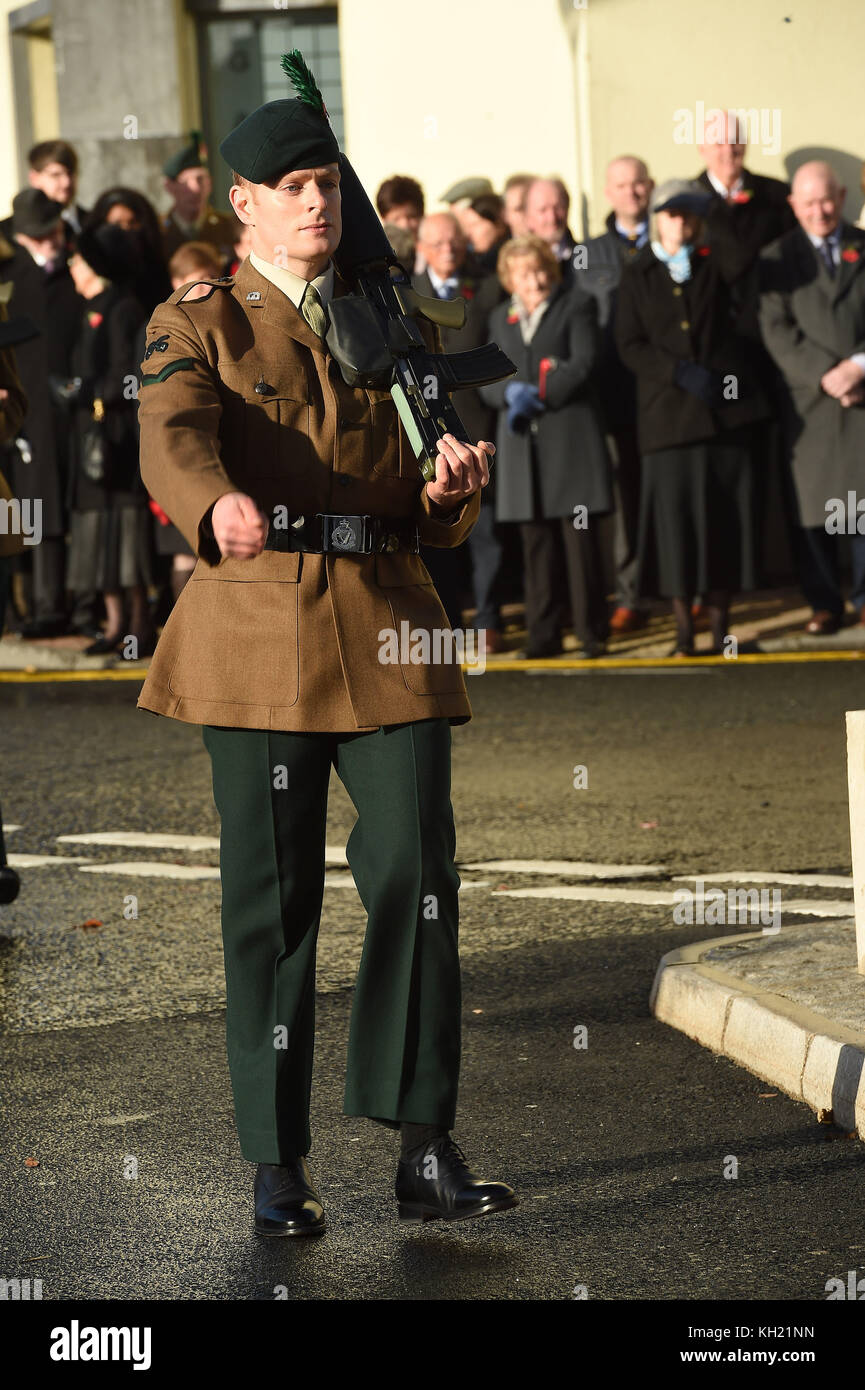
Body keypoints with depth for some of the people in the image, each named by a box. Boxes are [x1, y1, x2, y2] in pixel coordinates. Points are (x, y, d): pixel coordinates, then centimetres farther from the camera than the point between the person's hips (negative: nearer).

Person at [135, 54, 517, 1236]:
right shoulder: (196, 327, 7)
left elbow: (435, 520, 18)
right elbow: (172, 440, -16)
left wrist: (454, 488, -7)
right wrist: (218, 505, -39)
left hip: (388, 628, 3)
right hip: (256, 632, -3)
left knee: (418, 877, -8)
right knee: (270, 897, -1)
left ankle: (428, 1153, -3)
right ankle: (279, 1169, 7)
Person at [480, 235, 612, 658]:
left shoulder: (577, 305, 7)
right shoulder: (500, 318, 20)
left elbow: (583, 364, -5)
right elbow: (486, 379, 13)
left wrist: (539, 396, -11)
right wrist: (511, 392, -8)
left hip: (570, 435, -4)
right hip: (522, 442, 4)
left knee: (580, 539, -6)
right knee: (536, 542, 3)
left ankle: (592, 633, -3)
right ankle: (543, 635, 6)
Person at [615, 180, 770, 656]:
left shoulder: (714, 264, 11)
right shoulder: (638, 276, 9)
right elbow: (629, 346, 2)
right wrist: (679, 372, -11)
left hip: (724, 406, 1)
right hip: (668, 414, -1)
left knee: (724, 514, 0)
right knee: (675, 514, -6)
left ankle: (720, 627, 7)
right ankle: (683, 630, 1)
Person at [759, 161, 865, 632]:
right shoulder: (778, 258, 8)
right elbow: (778, 330, 0)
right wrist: (824, 374, -12)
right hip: (810, 399, 0)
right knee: (815, 505, 0)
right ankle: (824, 604, 7)